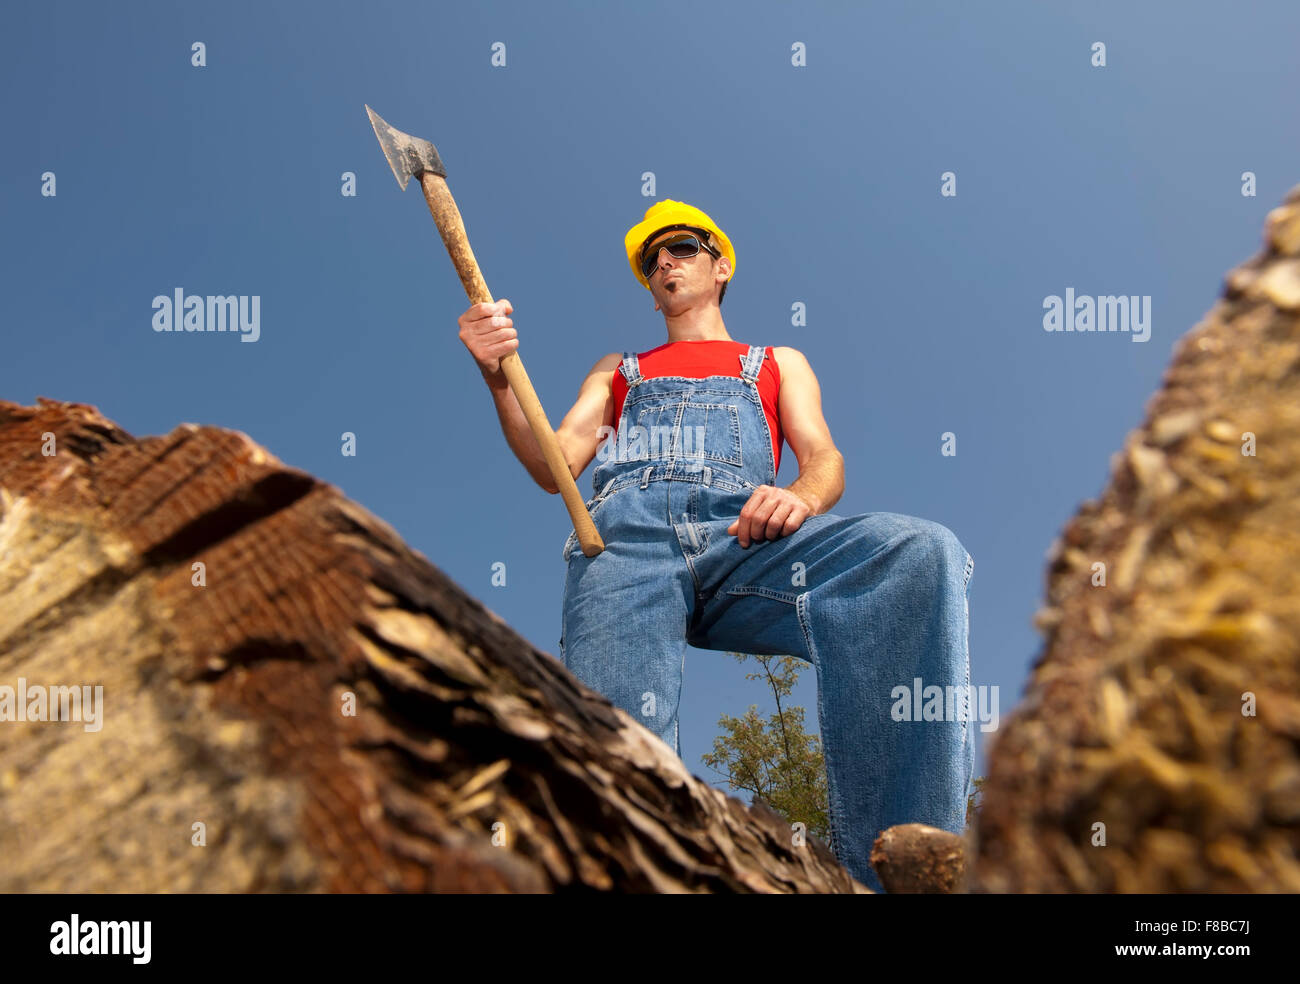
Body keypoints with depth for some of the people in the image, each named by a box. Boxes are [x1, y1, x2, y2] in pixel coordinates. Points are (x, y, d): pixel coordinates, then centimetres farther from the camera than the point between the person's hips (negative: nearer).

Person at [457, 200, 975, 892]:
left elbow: (825, 459, 17)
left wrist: (800, 496, -9)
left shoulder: (778, 363, 36)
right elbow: (553, 469, 22)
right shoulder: (618, 371, 38)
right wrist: (499, 378, 4)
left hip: (742, 534, 0)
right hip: (625, 533, 0)